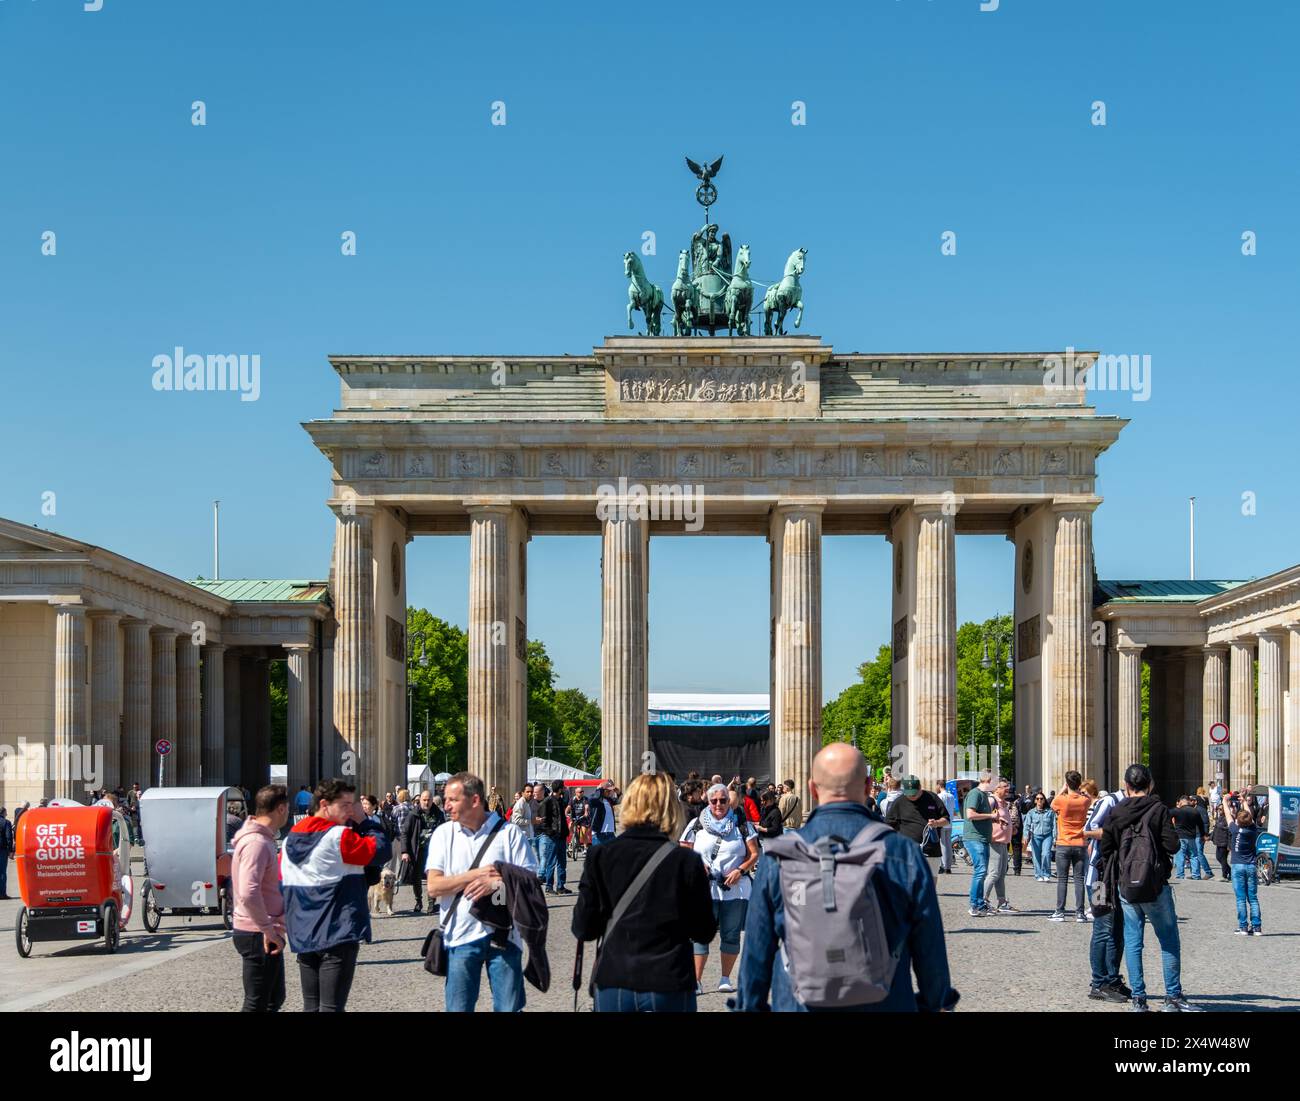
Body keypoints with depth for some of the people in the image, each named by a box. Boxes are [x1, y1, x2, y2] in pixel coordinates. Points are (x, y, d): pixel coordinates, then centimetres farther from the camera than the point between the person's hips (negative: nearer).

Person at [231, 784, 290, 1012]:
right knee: (257, 1004, -3)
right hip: (259, 935, -10)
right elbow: (248, 893, -32)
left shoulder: (262, 839, 12)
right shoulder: (257, 843, -21)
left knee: (275, 998, 19)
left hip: (266, 933, 10)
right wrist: (268, 930, -25)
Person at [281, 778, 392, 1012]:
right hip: (337, 935, -8)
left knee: (311, 1006, 14)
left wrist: (287, 925, 23)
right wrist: (363, 821, -2)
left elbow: (283, 887, 15)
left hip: (303, 937, 8)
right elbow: (382, 850, -14)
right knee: (331, 1007, -7)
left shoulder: (291, 839, 10)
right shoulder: (339, 836, -14)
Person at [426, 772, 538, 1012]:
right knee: (458, 1008, 6)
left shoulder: (510, 834, -1)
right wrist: (477, 874, -13)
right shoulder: (443, 834, 5)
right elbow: (434, 887, -4)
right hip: (461, 936, 2)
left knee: (509, 1008, 3)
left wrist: (495, 883, -19)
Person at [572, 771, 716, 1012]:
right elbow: (705, 933, 0)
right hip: (670, 986, -1)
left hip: (613, 985, 1)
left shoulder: (601, 857, -4)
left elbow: (583, 929, -2)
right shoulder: (686, 862, -7)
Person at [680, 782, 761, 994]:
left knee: (731, 934, 6)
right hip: (704, 888, -1)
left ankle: (725, 979, 18)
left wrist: (740, 869, -10)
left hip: (735, 888, 1)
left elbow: (754, 854, 6)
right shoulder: (696, 825, 7)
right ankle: (696, 981, -5)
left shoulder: (741, 825, 7)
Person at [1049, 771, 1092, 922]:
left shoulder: (1061, 800, -11)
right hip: (1080, 845, 2)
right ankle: (1079, 913, 2)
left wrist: (1063, 790, 12)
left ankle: (1060, 912, 3)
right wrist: (1078, 791, 10)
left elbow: (1052, 804, 11)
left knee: (1062, 879, 3)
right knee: (1079, 879, 4)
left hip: (1063, 845, -2)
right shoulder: (1085, 801, -4)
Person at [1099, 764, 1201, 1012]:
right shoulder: (1158, 809, -7)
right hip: (1155, 886, -3)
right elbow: (1172, 845, -13)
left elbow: (1106, 850, 2)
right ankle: (1173, 997, 6)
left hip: (1127, 887, 3)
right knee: (1169, 941, 7)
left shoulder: (1115, 814, 3)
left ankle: (1138, 999, 6)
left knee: (1132, 942, 7)